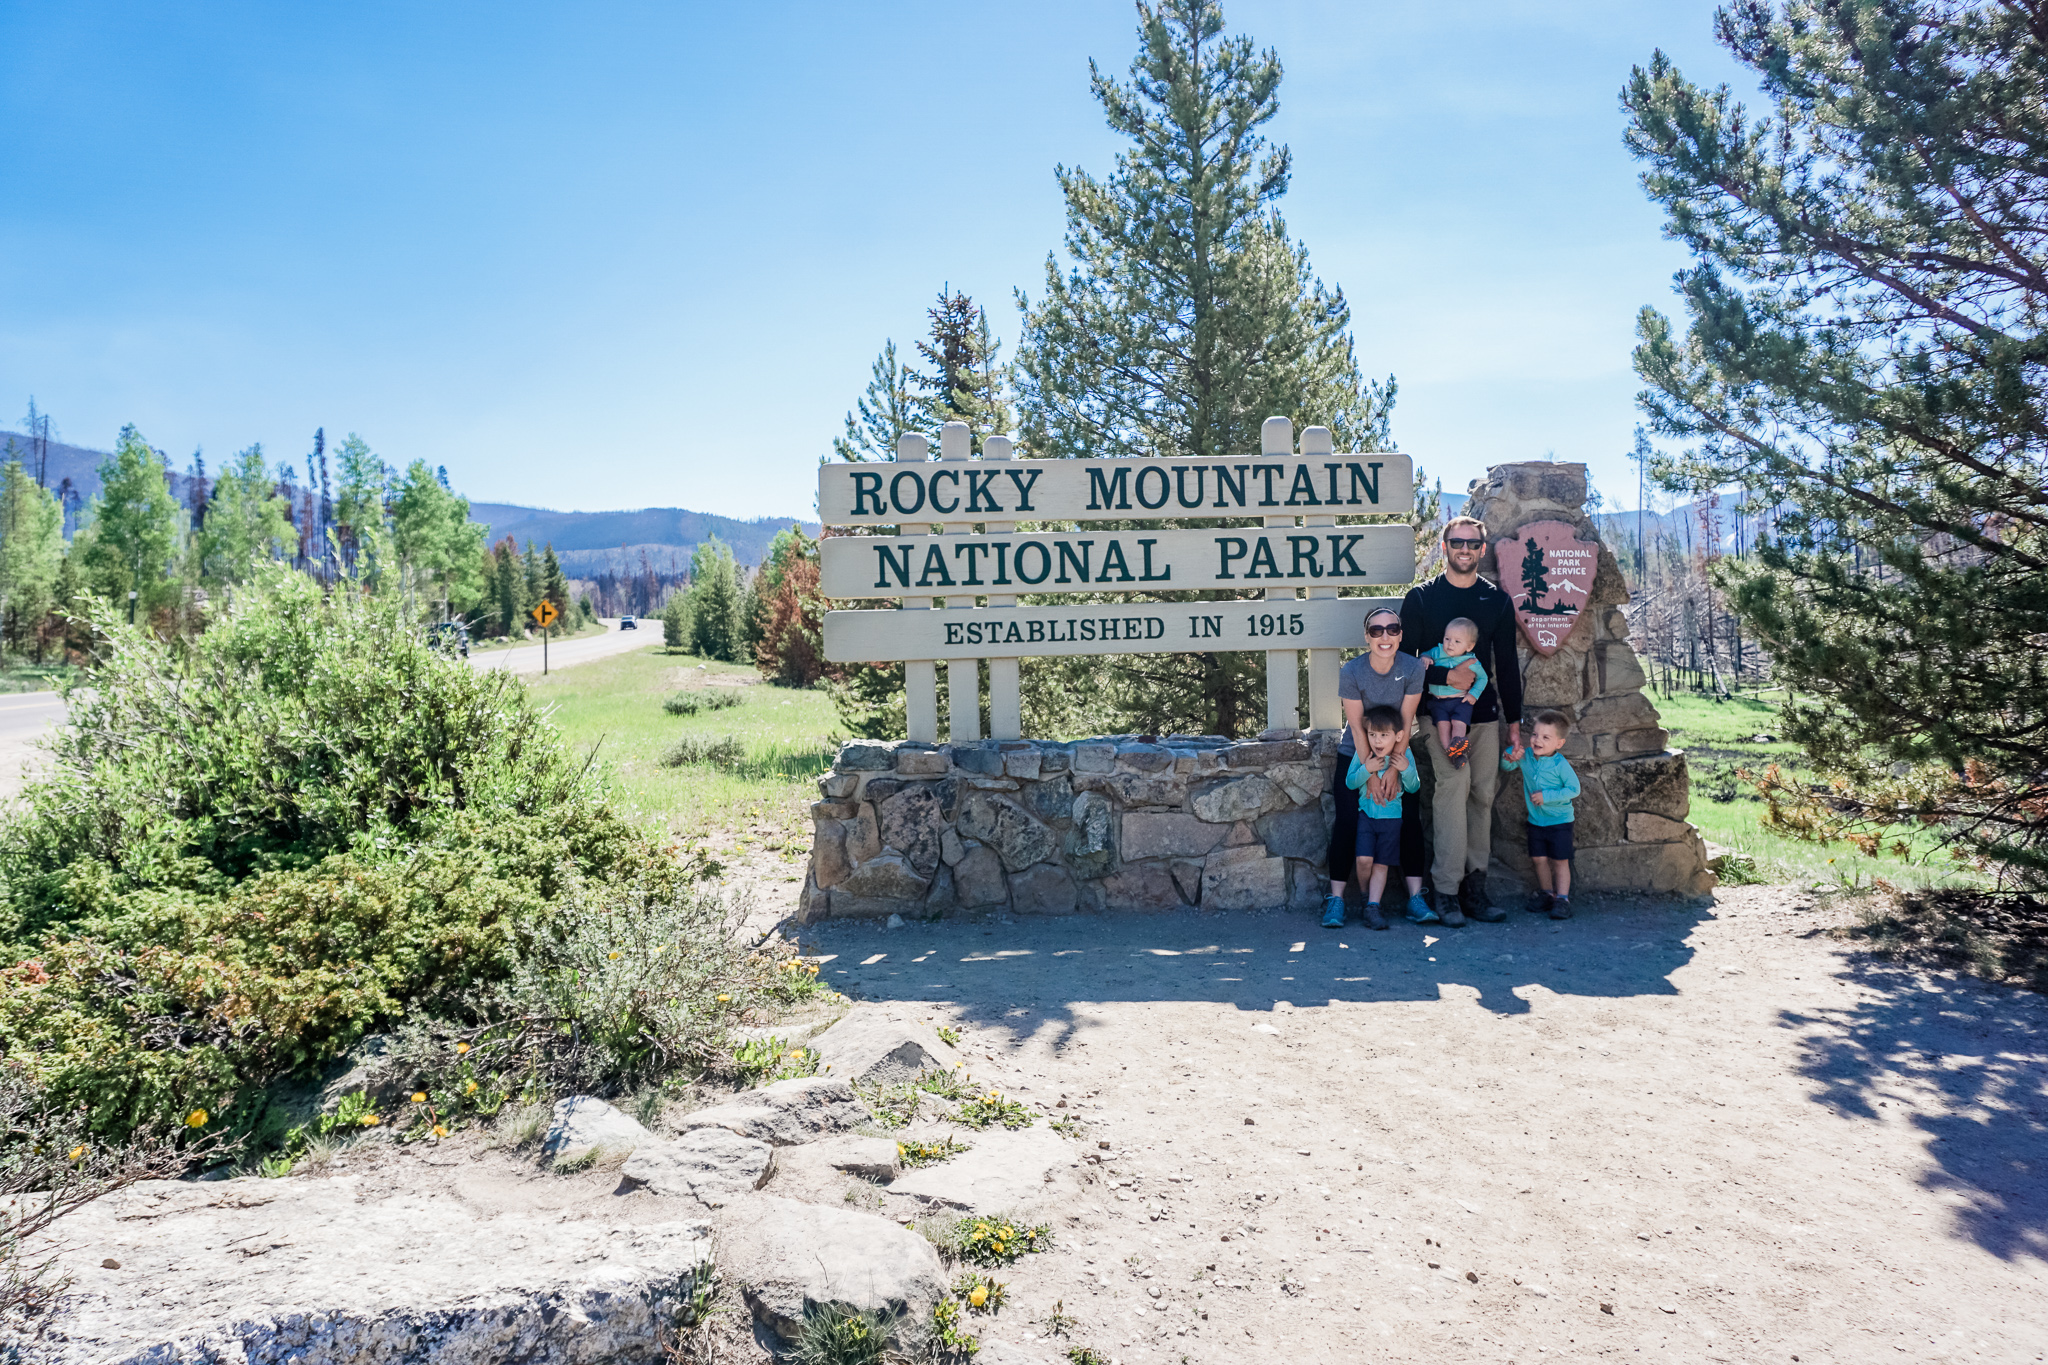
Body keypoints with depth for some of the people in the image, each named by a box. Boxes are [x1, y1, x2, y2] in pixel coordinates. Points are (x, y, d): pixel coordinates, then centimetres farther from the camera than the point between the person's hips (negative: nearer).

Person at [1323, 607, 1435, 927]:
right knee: (1347, 822, -9)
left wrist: (1393, 770, -16)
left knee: (1410, 820, -7)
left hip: (1397, 754, 2)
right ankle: (1336, 898, -4)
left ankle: (1416, 898, -2)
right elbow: (1357, 727, -16)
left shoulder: (1412, 667, -16)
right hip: (1355, 755, -2)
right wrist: (1371, 774, -17)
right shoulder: (1351, 672, -20)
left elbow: (1406, 722, -12)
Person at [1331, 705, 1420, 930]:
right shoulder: (1362, 754, -8)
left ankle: (1373, 907, 5)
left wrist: (1407, 770, -20)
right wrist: (1365, 769, -22)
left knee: (1381, 864, 1)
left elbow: (1413, 788, -1)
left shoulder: (1404, 755, -7)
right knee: (1364, 859, -13)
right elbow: (1350, 782, -5)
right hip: (1366, 814, 0)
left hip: (1392, 817, 1)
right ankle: (1365, 894, 13)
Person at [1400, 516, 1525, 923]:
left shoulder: (1497, 600, 12)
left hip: (1486, 713, 4)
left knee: (1483, 795, 3)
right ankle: (1446, 890, -13)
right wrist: (1446, 675, -16)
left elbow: (1507, 665, 14)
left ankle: (1475, 888, 10)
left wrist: (1514, 722, 10)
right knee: (1453, 788, -16)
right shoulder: (1420, 598, 3)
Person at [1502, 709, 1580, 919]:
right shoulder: (1526, 756, -3)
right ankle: (1547, 894, 26)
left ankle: (1562, 899, 5)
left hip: (1559, 821, -5)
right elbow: (1505, 768, 7)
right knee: (1538, 858, 10)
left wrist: (1547, 796, -22)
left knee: (1560, 861, -2)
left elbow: (1574, 788, -18)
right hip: (1535, 820, 5)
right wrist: (1510, 758, -16)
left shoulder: (1560, 764, -18)